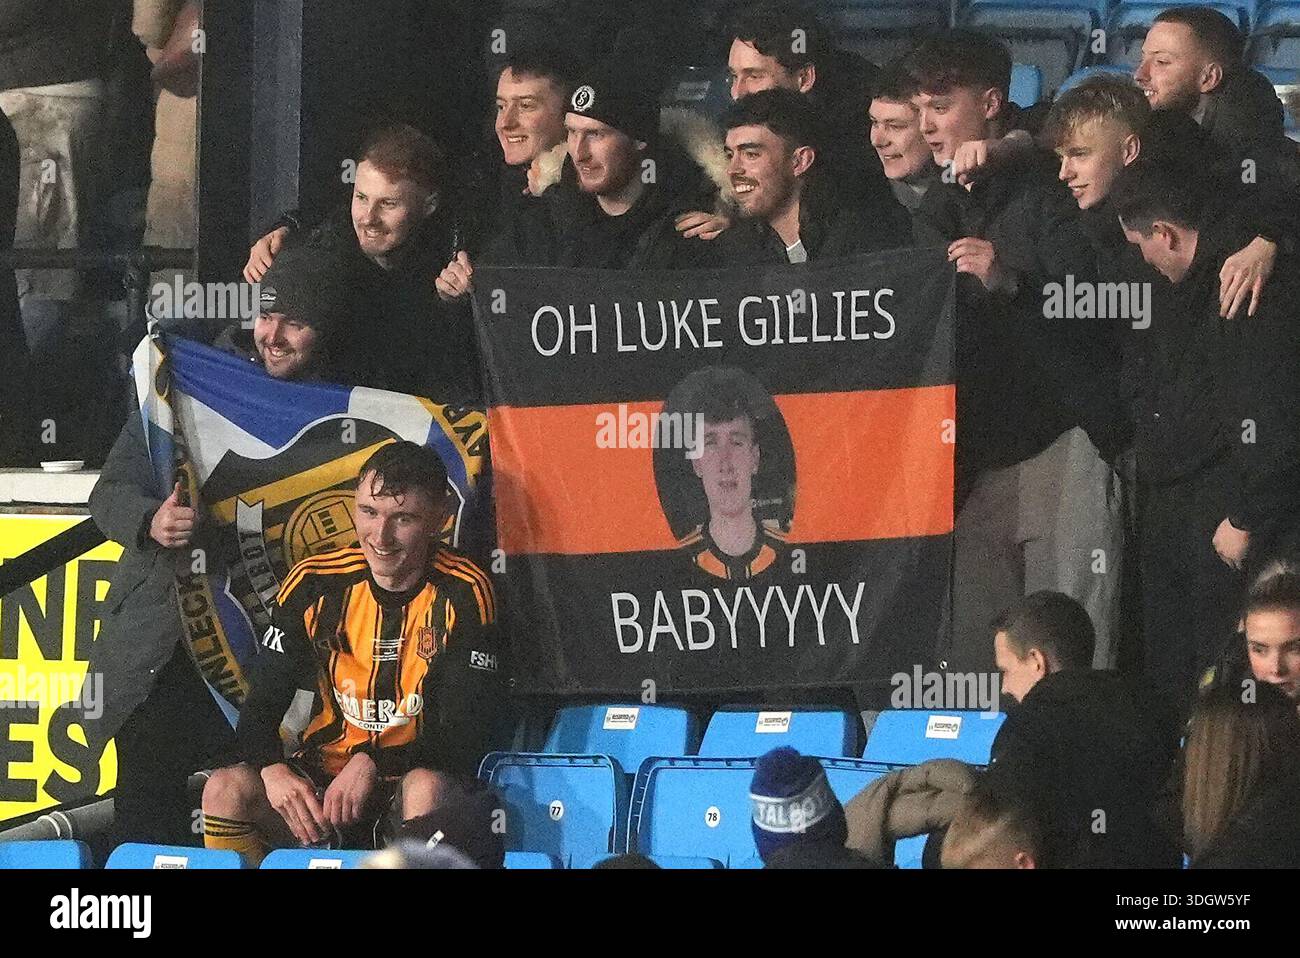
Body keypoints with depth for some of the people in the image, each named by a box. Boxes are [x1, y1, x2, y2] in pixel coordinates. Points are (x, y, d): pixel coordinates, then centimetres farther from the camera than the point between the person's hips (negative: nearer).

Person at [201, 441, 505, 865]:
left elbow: (465, 735, -14)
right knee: (224, 790, -25)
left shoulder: (462, 594, -10)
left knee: (427, 789, -38)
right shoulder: (315, 584, -2)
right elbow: (260, 709, 0)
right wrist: (272, 769, -24)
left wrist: (372, 764, -30)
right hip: (323, 778, 3)